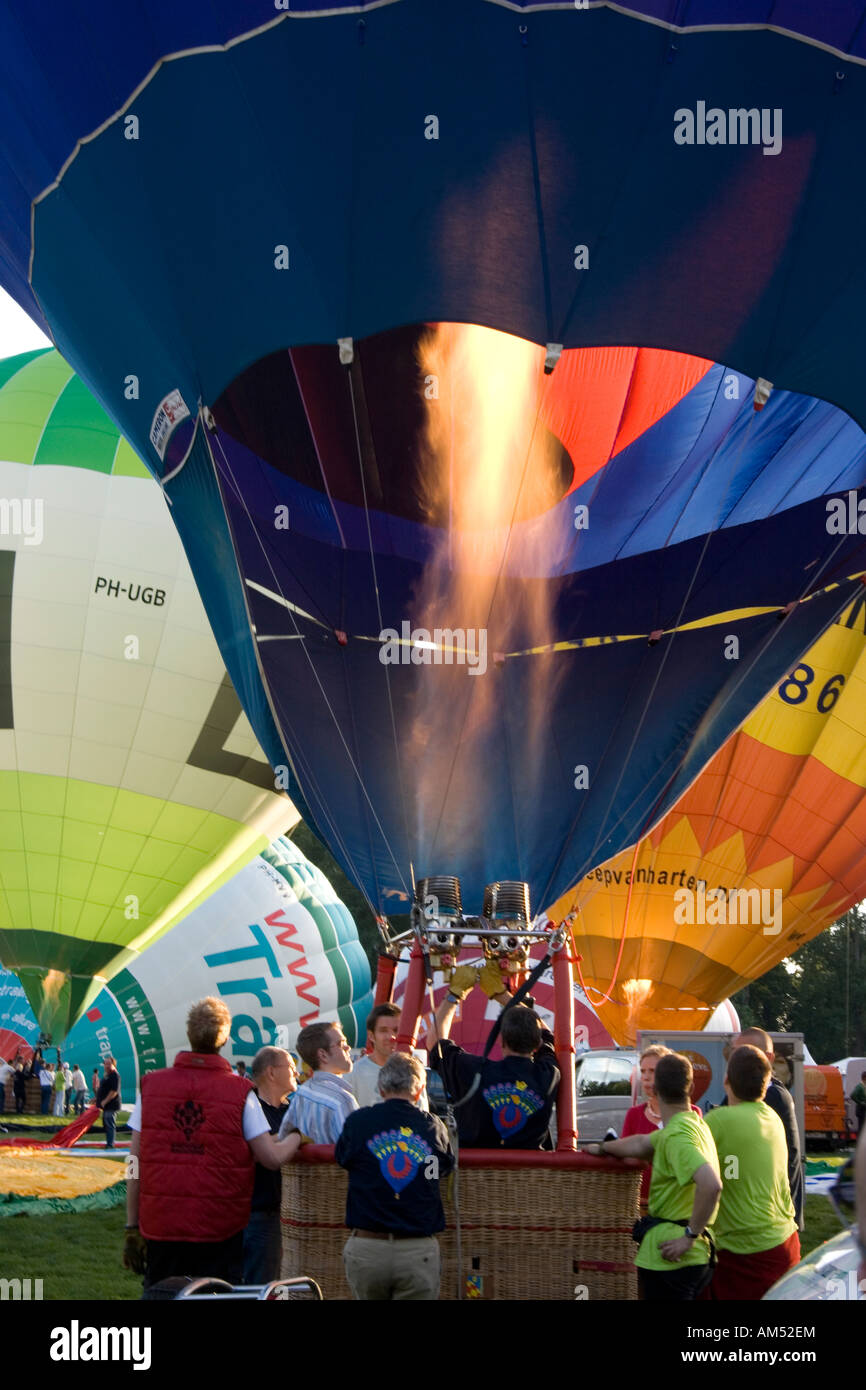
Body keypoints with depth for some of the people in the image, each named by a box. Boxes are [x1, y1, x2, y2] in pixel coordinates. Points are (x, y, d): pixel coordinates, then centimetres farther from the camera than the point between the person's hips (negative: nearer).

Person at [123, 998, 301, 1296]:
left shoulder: (151, 1085, 1)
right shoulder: (240, 1092, -5)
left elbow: (136, 1165, 1)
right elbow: (273, 1158, -6)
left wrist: (132, 1227, 6)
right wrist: (298, 1136, 15)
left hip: (161, 1226, 2)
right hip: (220, 1229, -2)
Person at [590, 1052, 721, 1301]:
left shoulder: (676, 1135, -19)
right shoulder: (694, 1124, 11)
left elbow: (711, 1184, -32)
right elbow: (642, 1144, 26)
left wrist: (689, 1236, -23)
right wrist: (603, 1147, 37)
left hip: (670, 1261, -10)